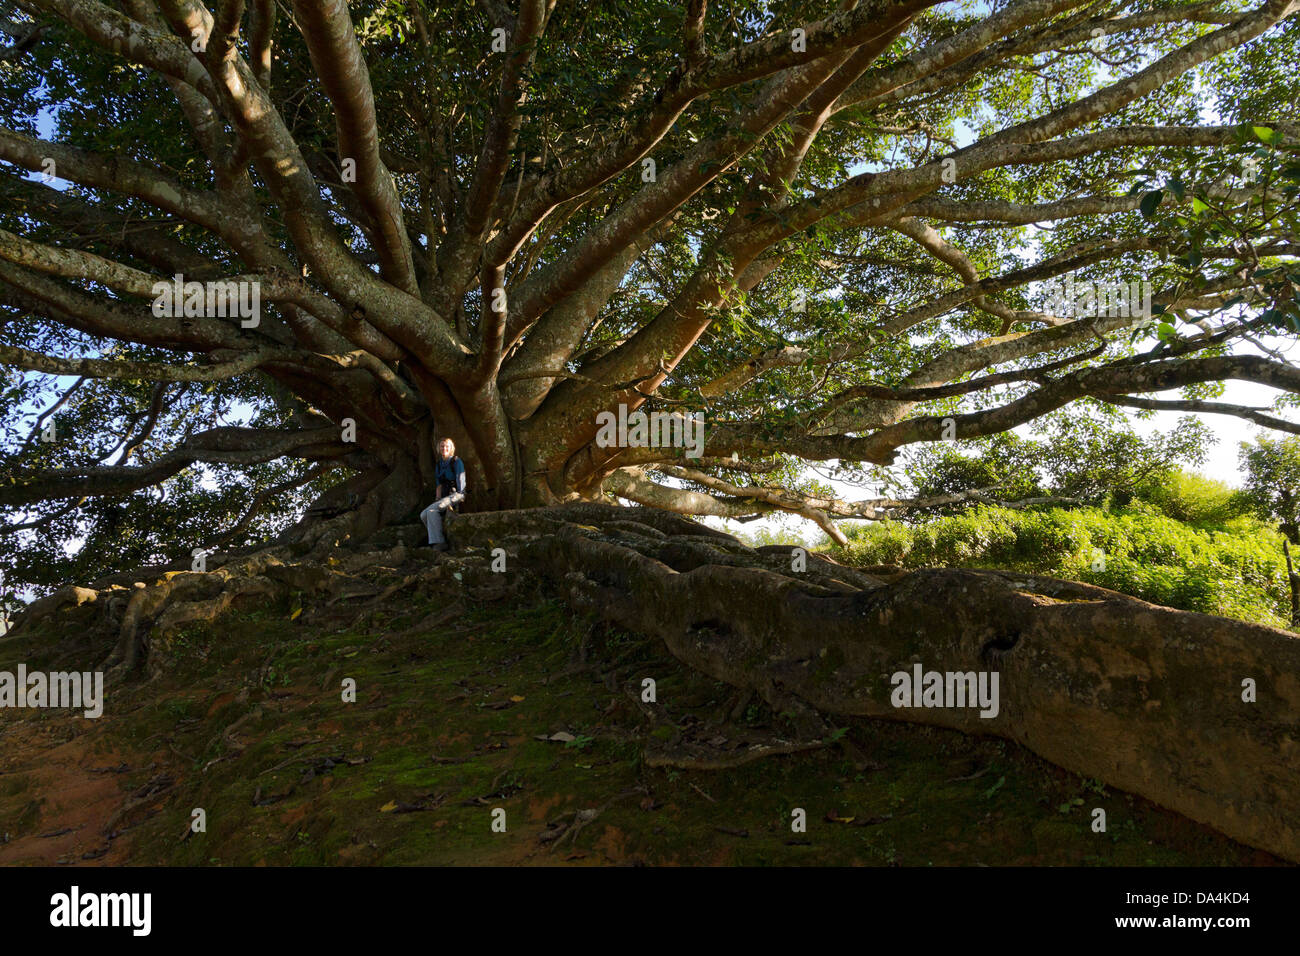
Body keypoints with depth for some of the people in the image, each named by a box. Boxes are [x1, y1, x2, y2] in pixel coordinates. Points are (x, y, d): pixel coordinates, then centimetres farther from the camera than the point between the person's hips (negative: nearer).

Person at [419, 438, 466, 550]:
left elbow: (461, 482, -11)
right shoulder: (440, 464, 15)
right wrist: (438, 500, 2)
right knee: (423, 515, -10)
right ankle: (443, 540, -8)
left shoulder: (457, 462, -6)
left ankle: (438, 543, -26)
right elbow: (440, 485, 14)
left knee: (431, 511, -27)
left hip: (456, 495, -8)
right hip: (445, 498, 8)